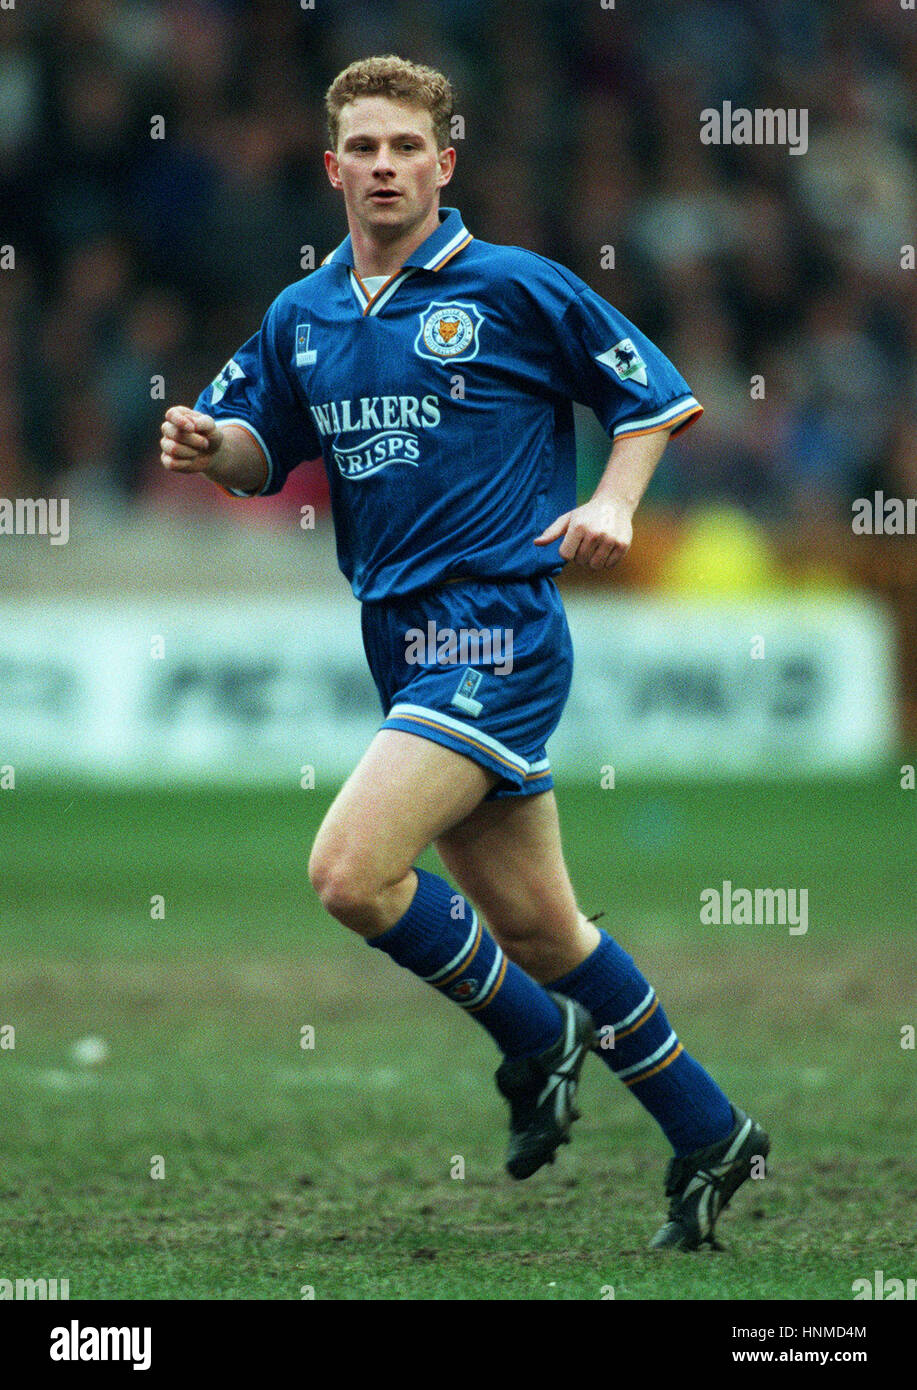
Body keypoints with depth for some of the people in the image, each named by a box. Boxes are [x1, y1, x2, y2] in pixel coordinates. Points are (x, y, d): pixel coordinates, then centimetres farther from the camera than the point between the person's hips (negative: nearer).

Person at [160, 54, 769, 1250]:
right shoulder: (302, 317, 11)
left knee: (351, 870, -20)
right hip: (405, 645, 7)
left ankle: (536, 1036, 3)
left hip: (496, 632, -7)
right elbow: (262, 454, 18)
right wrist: (205, 444, -5)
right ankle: (708, 1133, 23)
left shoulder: (515, 288, -5)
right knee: (533, 924, 10)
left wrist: (614, 503, -12)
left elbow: (654, 395, 4)